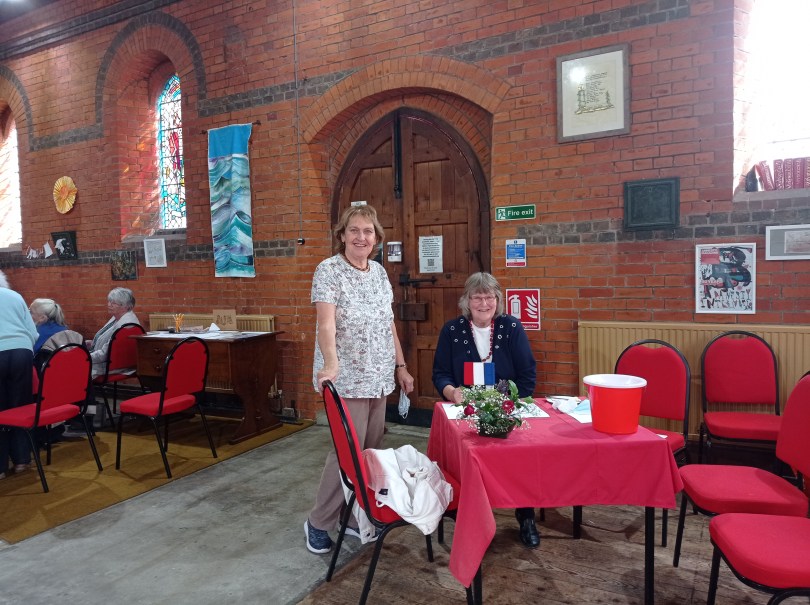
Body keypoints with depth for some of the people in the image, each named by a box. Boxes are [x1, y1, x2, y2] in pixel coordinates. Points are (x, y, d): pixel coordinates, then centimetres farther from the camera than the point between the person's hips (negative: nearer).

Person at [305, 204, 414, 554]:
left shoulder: (379, 272, 11)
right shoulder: (328, 270, -9)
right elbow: (326, 323, -21)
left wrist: (400, 366, 13)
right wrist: (330, 364, -36)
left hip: (378, 377, 7)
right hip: (346, 379, -6)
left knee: (371, 449, 10)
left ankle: (356, 517, 26)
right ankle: (318, 523, 16)